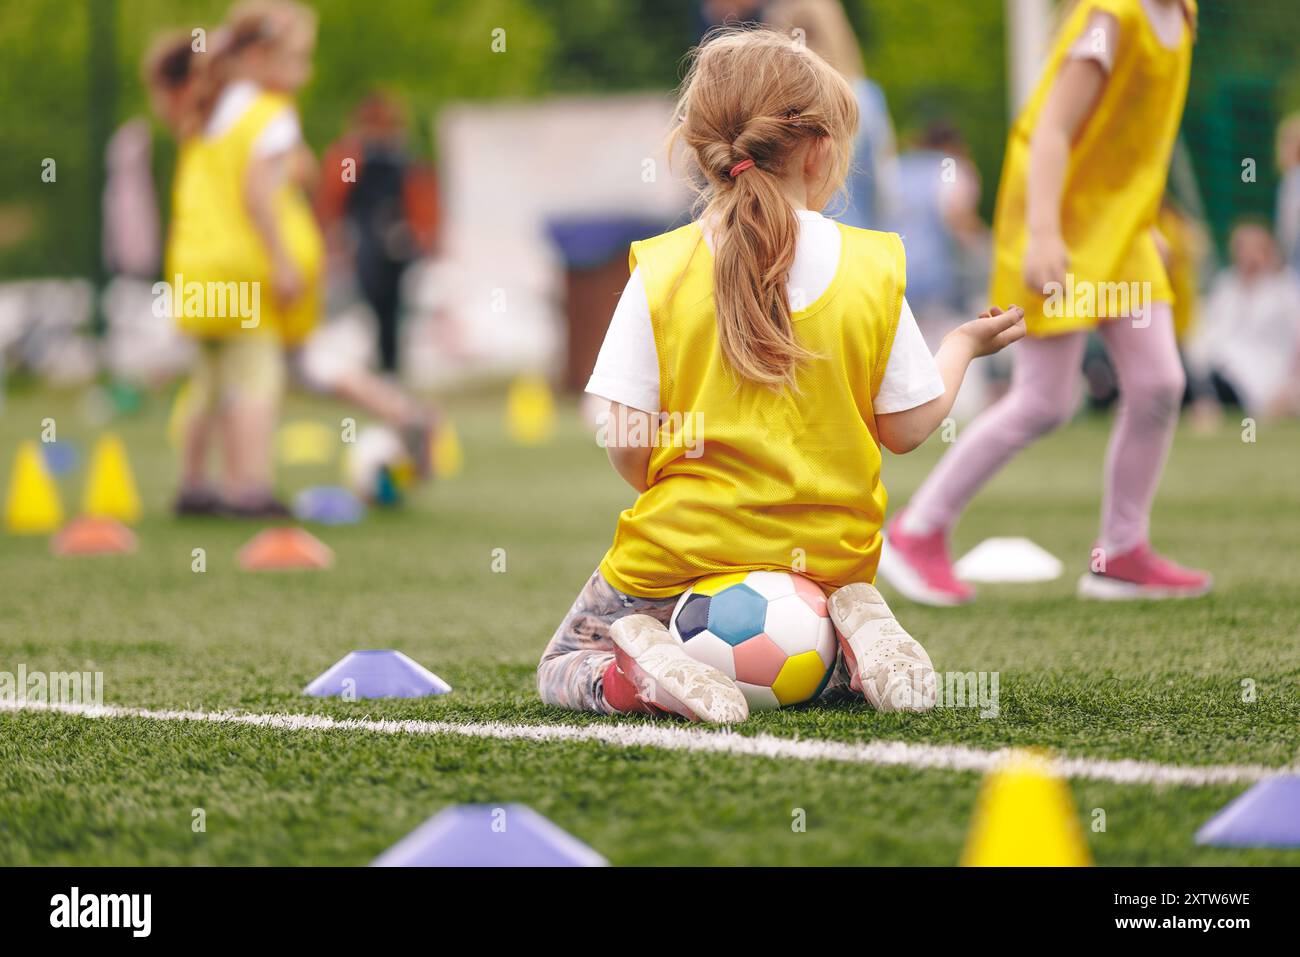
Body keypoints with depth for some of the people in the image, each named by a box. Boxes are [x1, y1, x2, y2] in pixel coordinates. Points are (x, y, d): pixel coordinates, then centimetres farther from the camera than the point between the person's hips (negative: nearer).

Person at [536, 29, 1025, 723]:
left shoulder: (660, 273, -10)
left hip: (678, 557, -2)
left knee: (562, 671, 18)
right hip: (827, 556, 2)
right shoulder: (873, 269, -6)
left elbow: (627, 446, -11)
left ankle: (639, 665, -17)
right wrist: (964, 345, 18)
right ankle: (854, 627, -4)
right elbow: (908, 428, -1)